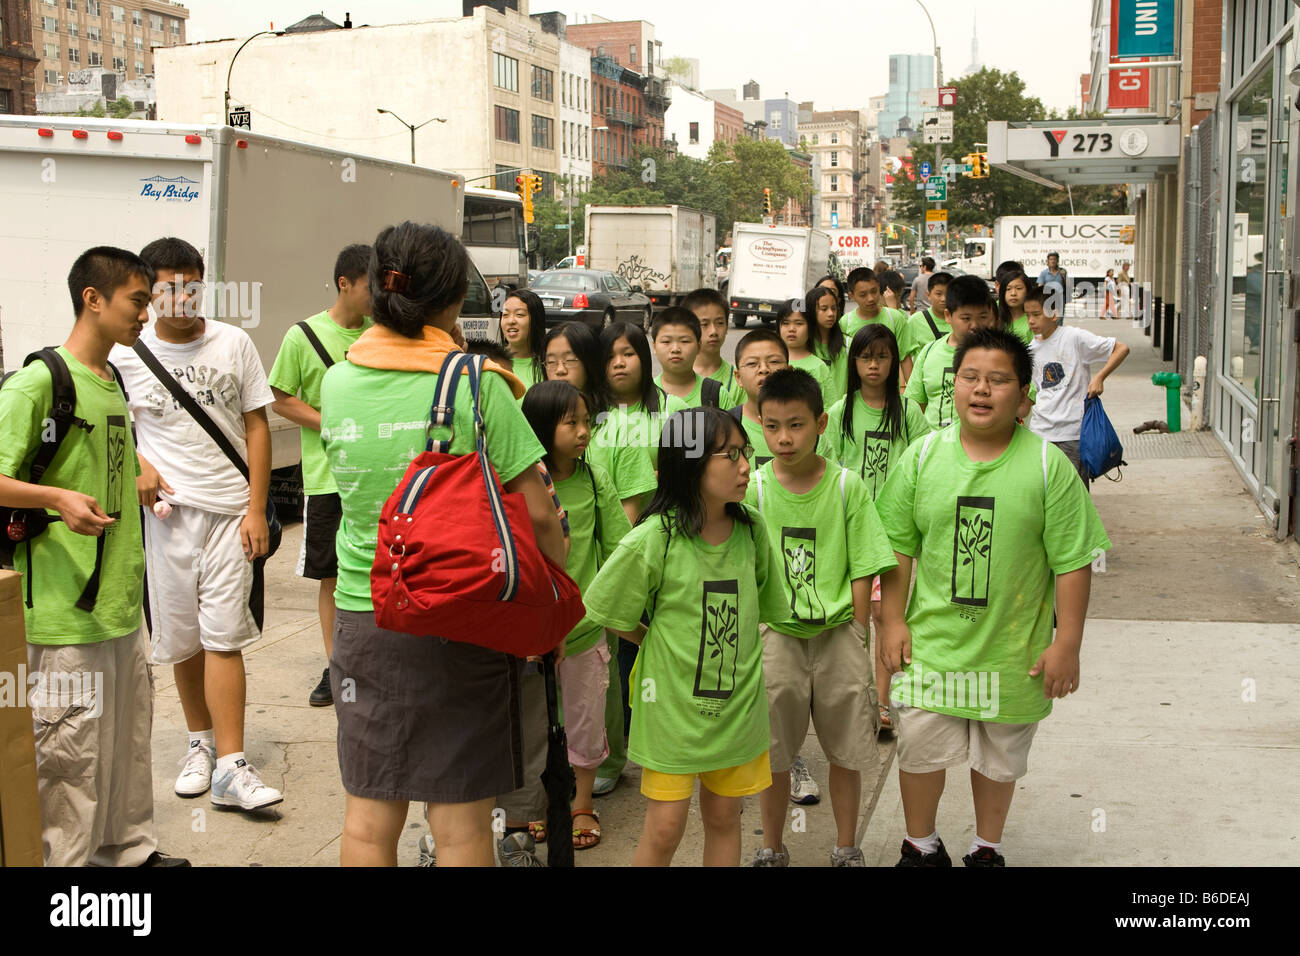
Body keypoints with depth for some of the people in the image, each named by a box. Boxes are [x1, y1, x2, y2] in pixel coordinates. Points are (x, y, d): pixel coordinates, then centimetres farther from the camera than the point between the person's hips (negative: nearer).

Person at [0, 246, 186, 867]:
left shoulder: (112, 382, 16)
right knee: (71, 745, -2)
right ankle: (66, 858, 12)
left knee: (128, 732, 17)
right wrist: (58, 498, -31)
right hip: (65, 607, -9)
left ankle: (129, 850, 30)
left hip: (121, 600, 9)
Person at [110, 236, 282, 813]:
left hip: (231, 510, -1)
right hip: (167, 510, 1)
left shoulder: (234, 344, 2)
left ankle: (230, 768, -5)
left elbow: (256, 426, 5)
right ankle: (200, 742, 28)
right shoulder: (127, 355, 1)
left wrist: (257, 508, -2)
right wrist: (138, 467, -7)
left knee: (223, 636, -6)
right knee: (183, 637, 9)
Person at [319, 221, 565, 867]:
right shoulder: (476, 384, -11)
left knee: (368, 817, 12)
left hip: (363, 615, 3)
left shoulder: (336, 383, 0)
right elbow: (536, 511, -11)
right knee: (461, 821, 7)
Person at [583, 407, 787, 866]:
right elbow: (611, 613, -5)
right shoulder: (653, 540, -18)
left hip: (738, 703, 4)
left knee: (723, 816, 15)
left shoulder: (751, 530, -4)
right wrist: (659, 645, 3)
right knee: (664, 829, 2)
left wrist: (734, 651, 4)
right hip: (672, 703, -4)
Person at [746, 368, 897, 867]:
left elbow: (861, 569, -2)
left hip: (837, 634, 0)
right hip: (777, 634, 0)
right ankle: (771, 848, 29)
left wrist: (857, 634, -2)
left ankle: (846, 848, 29)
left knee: (847, 750, 10)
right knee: (773, 750, 9)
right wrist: (758, 630, -2)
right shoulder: (754, 488, -5)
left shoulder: (847, 486, -7)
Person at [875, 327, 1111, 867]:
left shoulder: (1049, 466, -10)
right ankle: (921, 848, 33)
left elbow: (1073, 562, -7)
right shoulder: (923, 456, -3)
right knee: (919, 750, 8)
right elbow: (897, 547, 4)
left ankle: (987, 850, 38)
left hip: (1013, 649, -1)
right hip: (932, 642, 1)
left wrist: (1066, 644, -8)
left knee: (999, 757, 15)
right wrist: (893, 621, 0)